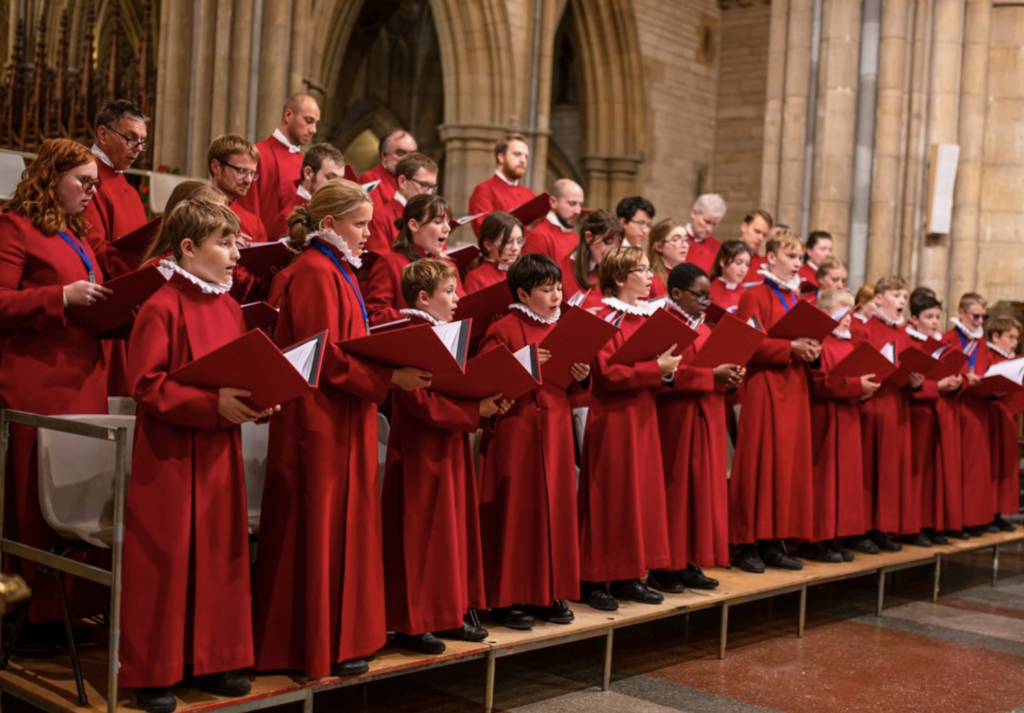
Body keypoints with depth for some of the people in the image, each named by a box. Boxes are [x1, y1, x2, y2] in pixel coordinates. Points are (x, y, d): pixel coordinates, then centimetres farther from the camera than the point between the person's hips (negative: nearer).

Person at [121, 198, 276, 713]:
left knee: (221, 552, 12)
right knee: (165, 561, 1)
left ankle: (211, 659, 25)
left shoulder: (230, 308, 9)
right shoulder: (162, 308, -13)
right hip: (169, 456, -7)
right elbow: (146, 385, -18)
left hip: (220, 451, 7)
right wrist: (213, 404, -26)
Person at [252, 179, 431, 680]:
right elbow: (325, 357, -21)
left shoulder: (336, 271, 16)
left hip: (342, 419, 10)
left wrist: (397, 360, 9)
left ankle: (342, 633, 22)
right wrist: (391, 378, -22)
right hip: (320, 420, -10)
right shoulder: (315, 273, -15)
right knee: (321, 530, -3)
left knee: (344, 523, 13)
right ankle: (320, 647, 6)